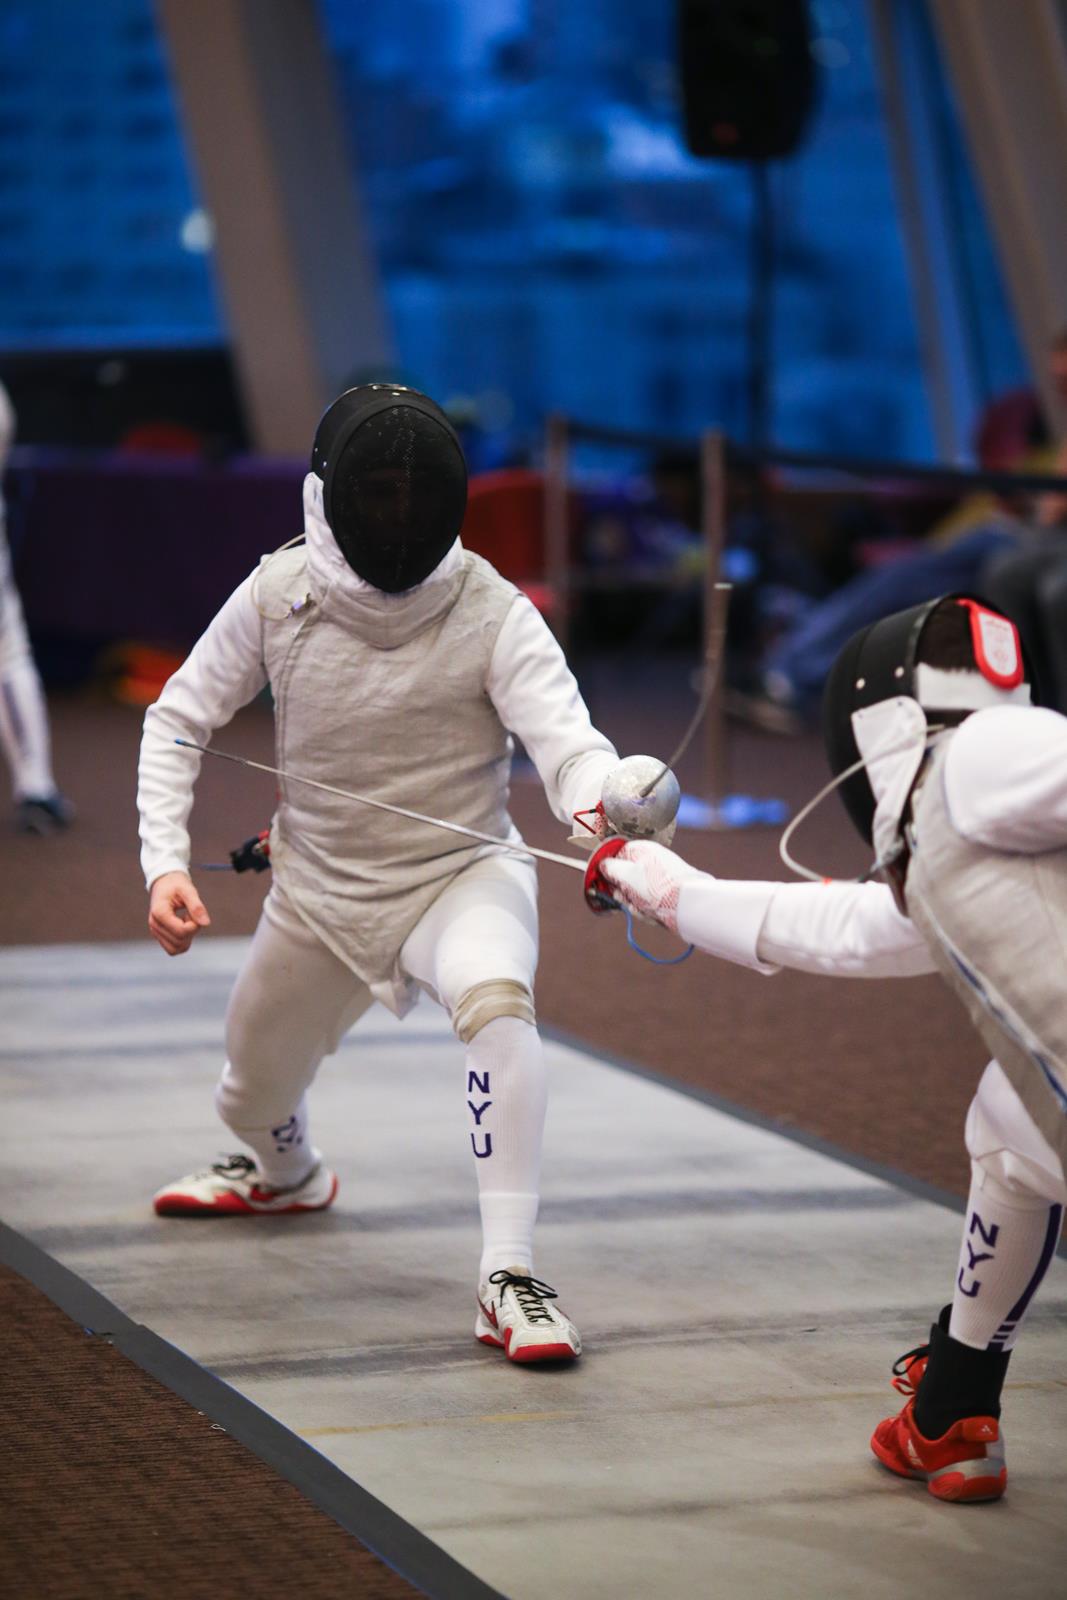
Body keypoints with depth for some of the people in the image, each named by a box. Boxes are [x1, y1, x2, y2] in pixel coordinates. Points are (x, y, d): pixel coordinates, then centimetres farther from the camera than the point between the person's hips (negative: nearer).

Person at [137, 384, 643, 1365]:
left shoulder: (493, 612, -23)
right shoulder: (279, 595, -15)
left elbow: (566, 742, -36)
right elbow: (178, 722, -2)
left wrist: (608, 807, -60)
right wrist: (164, 863, -15)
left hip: (461, 878, -4)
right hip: (320, 894, 4)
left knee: (495, 999, -38)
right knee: (253, 1098, 21)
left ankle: (508, 1280, -35)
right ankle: (287, 1173, 61)